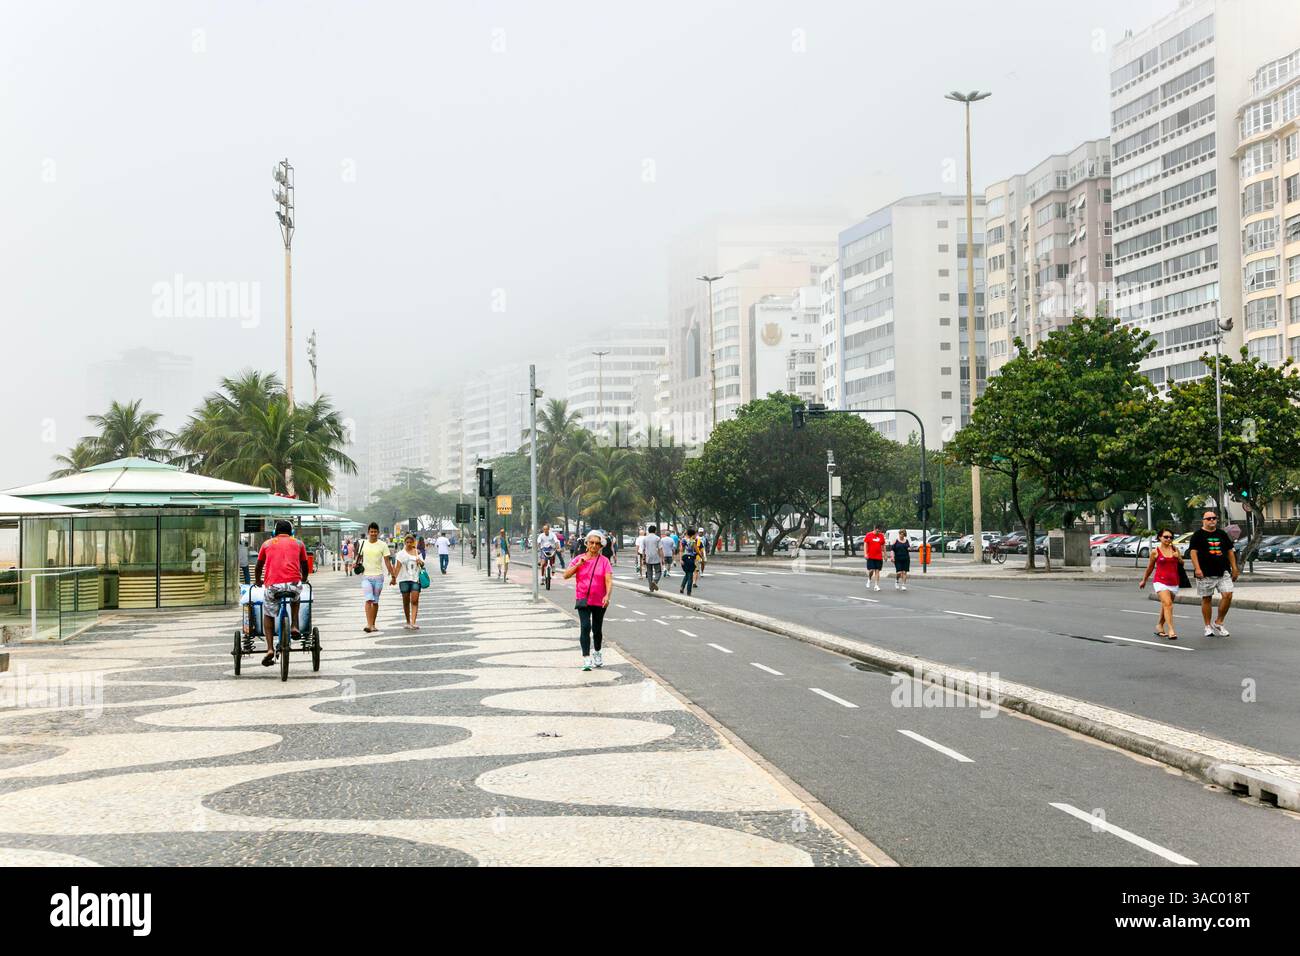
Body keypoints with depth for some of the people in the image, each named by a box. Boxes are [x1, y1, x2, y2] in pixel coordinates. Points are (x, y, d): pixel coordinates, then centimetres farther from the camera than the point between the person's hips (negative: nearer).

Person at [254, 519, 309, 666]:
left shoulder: (267, 543, 21)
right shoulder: (298, 543, 21)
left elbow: (259, 566, 31)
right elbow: (304, 566, 31)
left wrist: (257, 581, 50)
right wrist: (304, 579, 52)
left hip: (273, 584, 0)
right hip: (294, 583, 0)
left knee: (268, 615, 19)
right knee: (296, 598, 35)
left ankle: (270, 649, 3)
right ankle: (294, 627, 18)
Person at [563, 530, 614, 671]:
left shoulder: (604, 561, -3)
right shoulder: (579, 559, 2)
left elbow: (609, 580, -11)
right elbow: (566, 575, -3)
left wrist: (607, 595, -27)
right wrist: (578, 565, -15)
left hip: (599, 601, 0)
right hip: (583, 600, 0)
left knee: (597, 629, 13)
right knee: (585, 627, -16)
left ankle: (597, 653, 37)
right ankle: (586, 658, -16)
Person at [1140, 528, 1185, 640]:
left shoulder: (1175, 550, 7)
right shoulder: (1155, 552, -1)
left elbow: (1181, 564, 16)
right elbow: (1149, 568, 11)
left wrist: (1178, 557, -5)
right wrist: (1144, 580, 19)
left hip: (1174, 582, 4)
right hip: (1160, 582, -4)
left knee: (1165, 606, 16)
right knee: (1168, 604, -20)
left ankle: (1160, 626, 37)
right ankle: (1170, 630, -24)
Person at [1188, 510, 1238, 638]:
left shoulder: (1222, 534, 16)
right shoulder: (1198, 535, 1)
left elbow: (1230, 551, 20)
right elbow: (1193, 552, -7)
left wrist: (1234, 568, 15)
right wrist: (1197, 568, -18)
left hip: (1223, 572, 4)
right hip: (1206, 574, -4)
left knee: (1228, 595, -9)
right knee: (1206, 599, 2)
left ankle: (1218, 622, 6)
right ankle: (1208, 626, 13)